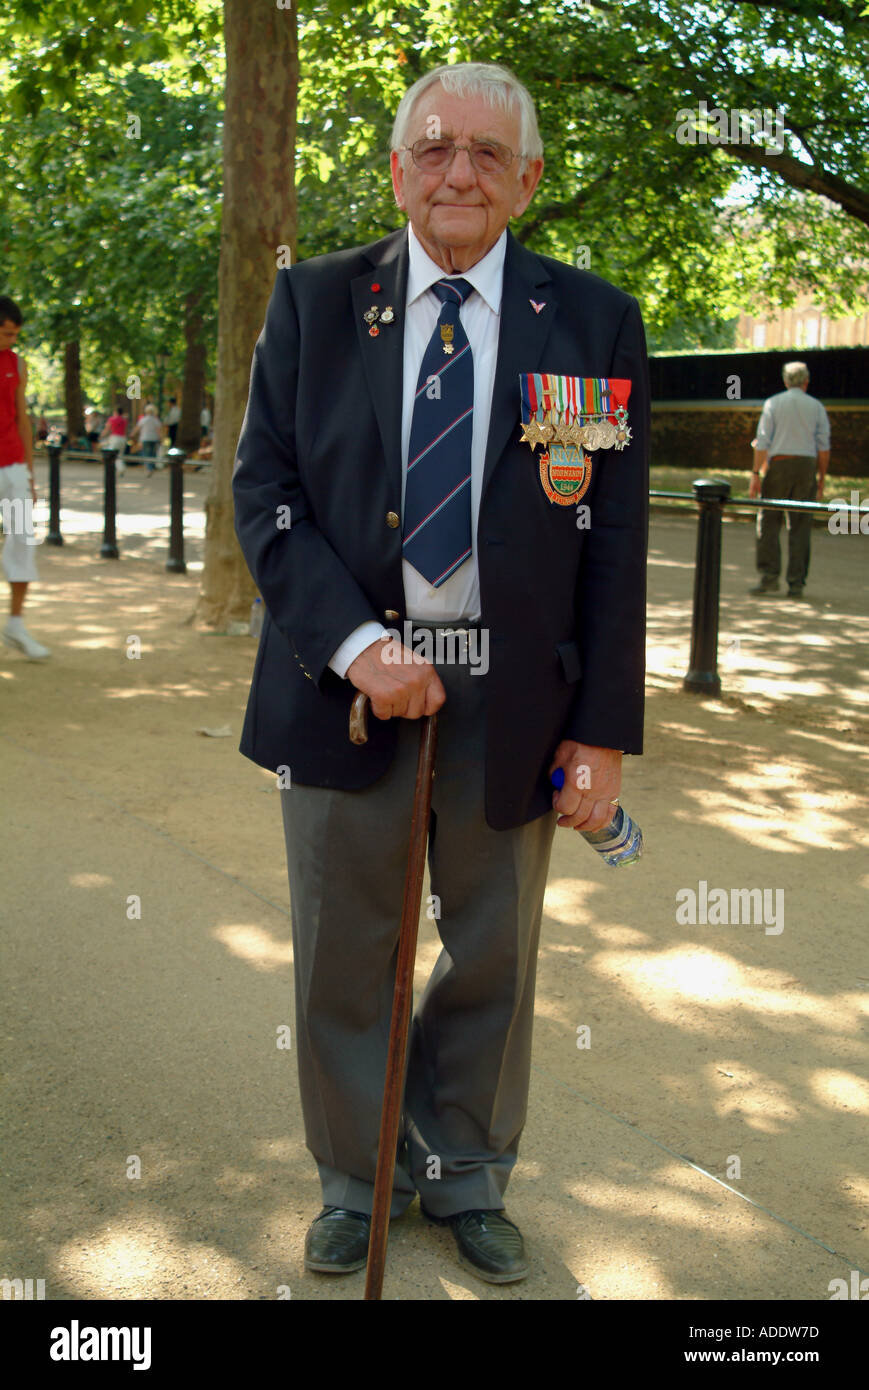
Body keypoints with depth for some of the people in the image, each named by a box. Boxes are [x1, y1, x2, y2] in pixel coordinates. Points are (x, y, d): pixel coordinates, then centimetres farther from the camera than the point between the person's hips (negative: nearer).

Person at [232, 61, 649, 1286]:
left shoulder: (593, 323, 0)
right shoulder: (314, 301, 2)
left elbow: (616, 540, -1)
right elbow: (263, 491, -2)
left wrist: (603, 731, -5)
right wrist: (353, 644, -16)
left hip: (513, 699, 0)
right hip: (343, 682, 0)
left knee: (493, 961, 15)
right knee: (344, 959, 12)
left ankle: (469, 1181, 37)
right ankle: (360, 1183, 35)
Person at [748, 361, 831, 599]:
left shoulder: (773, 403, 2)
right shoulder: (816, 407, 8)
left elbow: (763, 441, -6)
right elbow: (823, 446, 4)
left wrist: (755, 474, -6)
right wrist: (821, 480, 9)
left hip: (777, 465, -2)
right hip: (806, 467, 2)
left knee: (768, 522, 3)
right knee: (800, 527, 3)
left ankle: (768, 576, -9)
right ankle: (796, 584, 0)